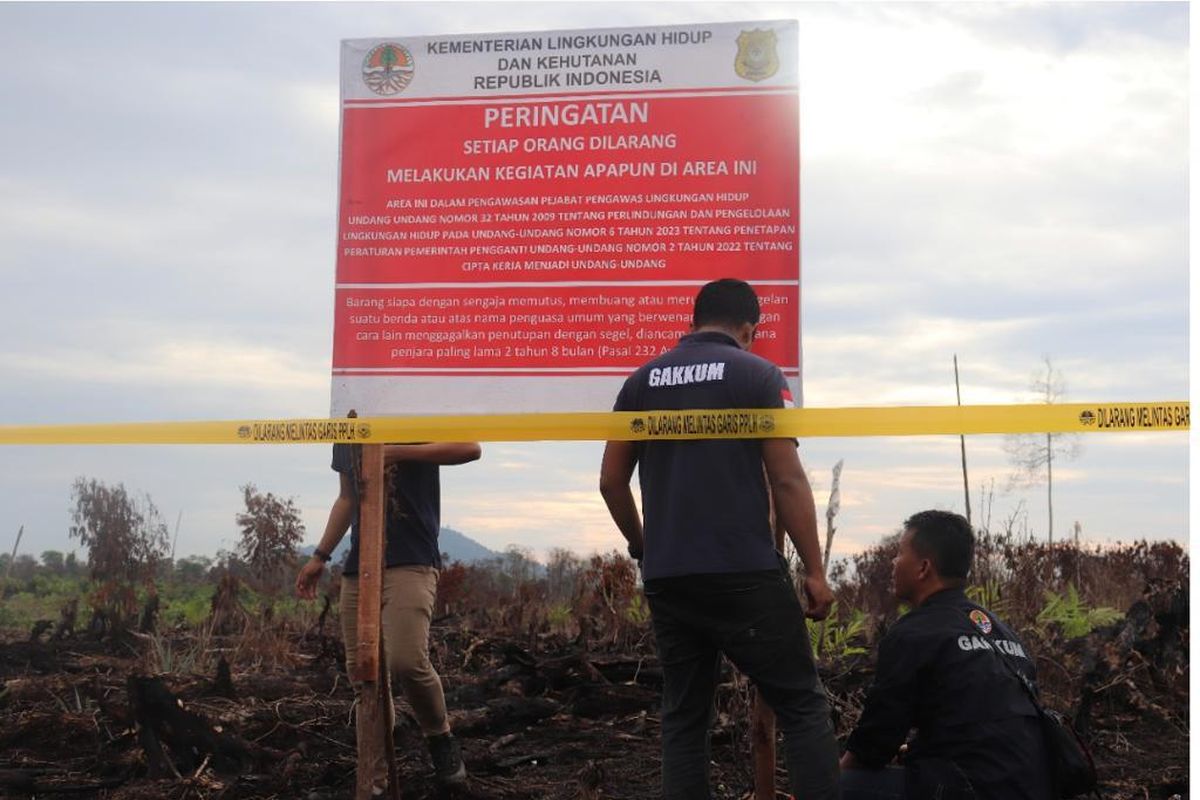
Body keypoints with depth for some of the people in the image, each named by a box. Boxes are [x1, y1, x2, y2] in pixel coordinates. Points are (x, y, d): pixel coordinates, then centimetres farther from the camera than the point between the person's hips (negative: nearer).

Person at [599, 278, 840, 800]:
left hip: (666, 577, 5)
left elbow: (611, 481, 11)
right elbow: (787, 480, -7)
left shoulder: (642, 381, 11)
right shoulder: (758, 374, 0)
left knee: (683, 716, 12)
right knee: (802, 707, 2)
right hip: (744, 572, -4)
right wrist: (815, 570, -2)